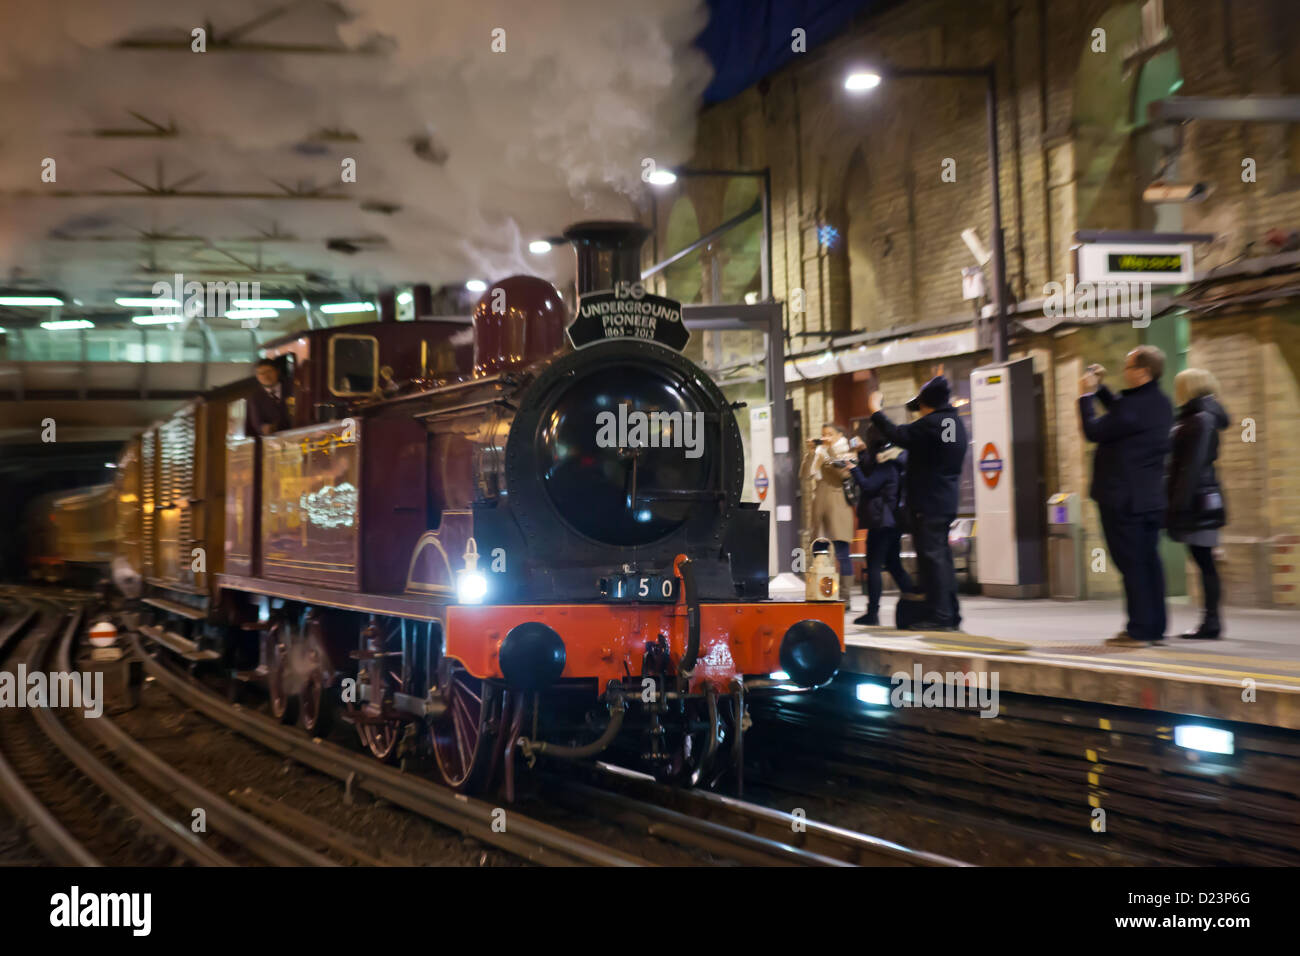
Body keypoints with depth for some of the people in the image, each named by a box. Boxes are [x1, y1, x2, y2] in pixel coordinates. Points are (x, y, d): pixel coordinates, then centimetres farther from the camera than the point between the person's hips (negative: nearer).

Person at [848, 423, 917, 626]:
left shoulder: (886, 463, -15)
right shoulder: (895, 459, 13)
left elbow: (867, 486, -18)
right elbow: (871, 476, 24)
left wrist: (853, 467, -10)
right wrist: (862, 453, 23)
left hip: (881, 521, -9)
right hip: (894, 520, 9)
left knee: (873, 565, -5)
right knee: (893, 564, 14)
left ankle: (872, 613, -5)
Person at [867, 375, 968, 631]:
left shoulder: (931, 424, -16)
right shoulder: (955, 423, 13)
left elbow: (898, 435, -16)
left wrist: (875, 412, -4)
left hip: (927, 503, -9)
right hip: (947, 502, 9)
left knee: (931, 556, -7)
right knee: (942, 555, 14)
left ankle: (939, 616, -7)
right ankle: (951, 616, 18)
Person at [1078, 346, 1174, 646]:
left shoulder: (1133, 405, -20)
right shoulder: (1160, 403, 10)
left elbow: (1093, 431, -15)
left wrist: (1085, 395, -4)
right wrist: (1099, 389, 21)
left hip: (1122, 499, -9)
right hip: (1151, 497, 9)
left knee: (1131, 563, -4)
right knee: (1149, 562, 11)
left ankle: (1138, 630, 0)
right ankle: (1155, 628, 16)